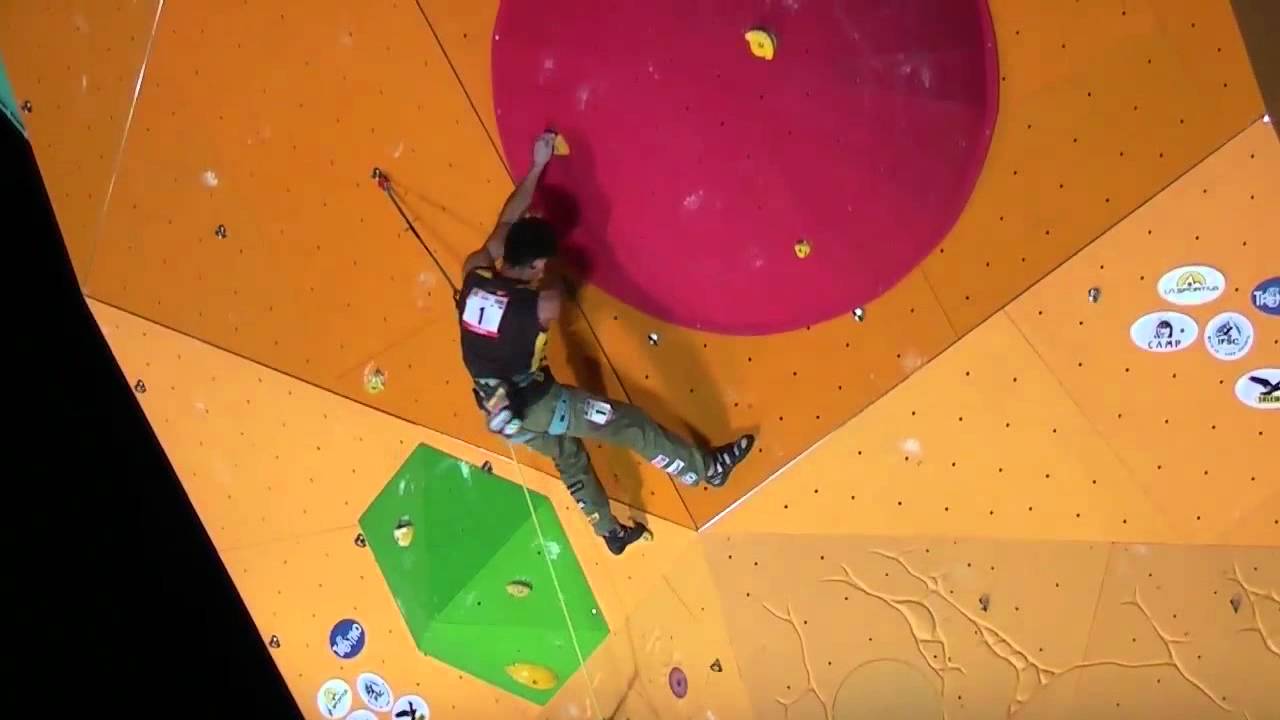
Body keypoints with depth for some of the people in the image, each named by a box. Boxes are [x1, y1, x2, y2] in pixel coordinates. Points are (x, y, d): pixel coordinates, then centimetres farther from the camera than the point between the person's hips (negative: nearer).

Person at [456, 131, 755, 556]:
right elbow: (553, 291, 2)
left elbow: (504, 227, 4)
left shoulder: (473, 277, -9)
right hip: (535, 404, -7)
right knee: (629, 423, 4)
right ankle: (707, 469, 19)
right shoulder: (540, 304, -24)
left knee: (569, 455, 27)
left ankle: (611, 533, 44)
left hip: (498, 412, 7)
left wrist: (537, 167, 8)